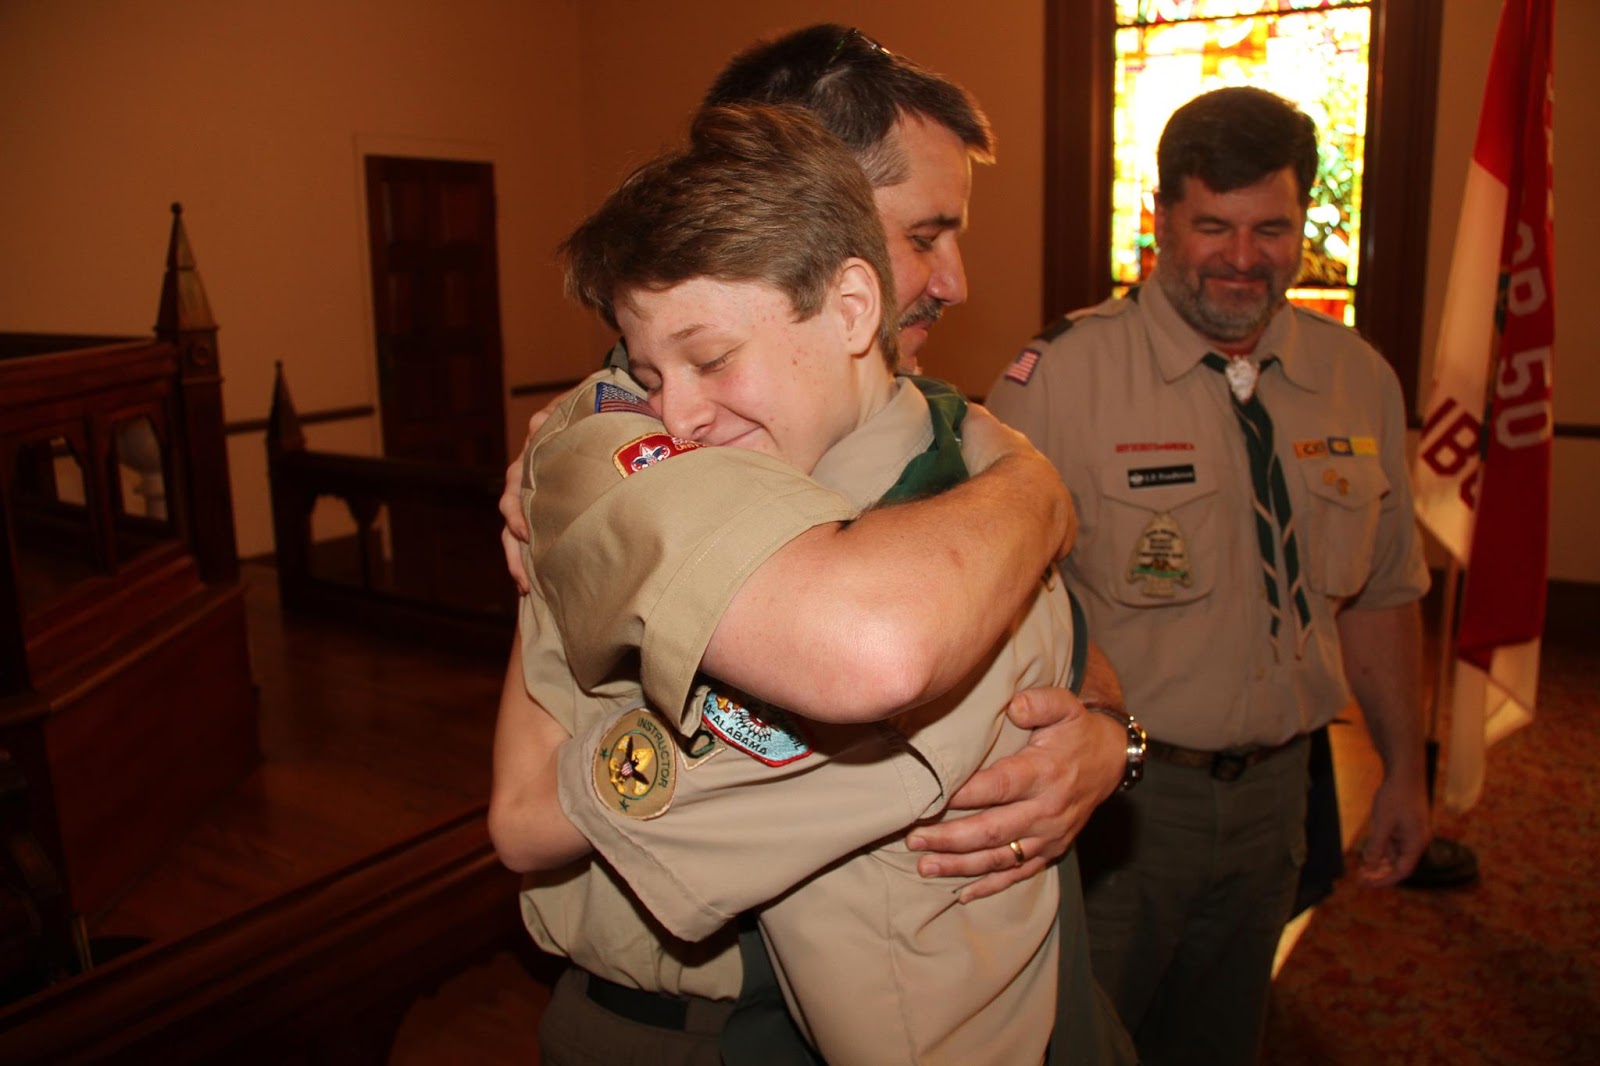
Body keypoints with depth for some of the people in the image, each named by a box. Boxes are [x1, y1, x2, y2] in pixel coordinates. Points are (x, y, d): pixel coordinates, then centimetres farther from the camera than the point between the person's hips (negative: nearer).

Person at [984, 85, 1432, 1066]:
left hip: (1276, 790, 5)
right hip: (1111, 795, -5)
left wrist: (1405, 767, 12)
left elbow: (1381, 593, 10)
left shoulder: (1360, 380, 1)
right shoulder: (1060, 377, -17)